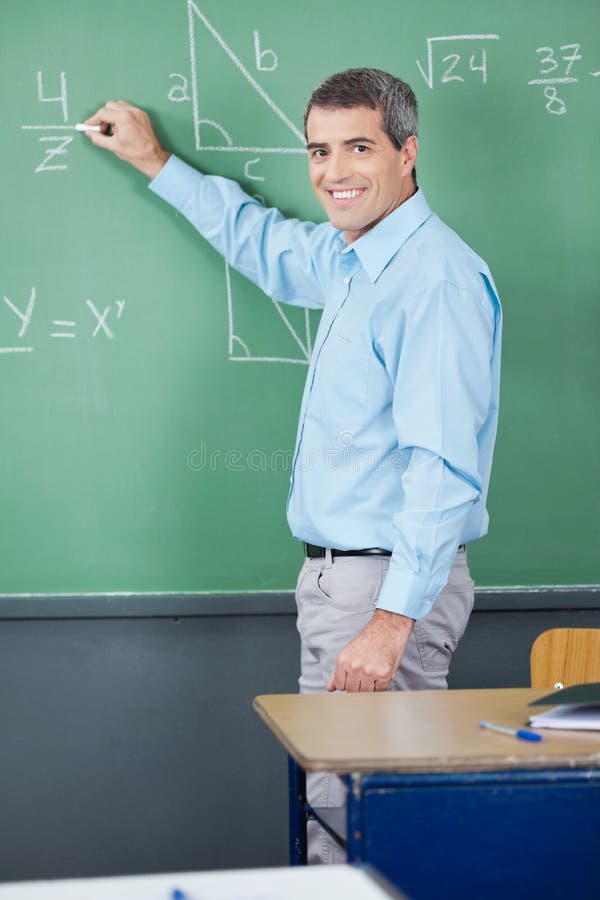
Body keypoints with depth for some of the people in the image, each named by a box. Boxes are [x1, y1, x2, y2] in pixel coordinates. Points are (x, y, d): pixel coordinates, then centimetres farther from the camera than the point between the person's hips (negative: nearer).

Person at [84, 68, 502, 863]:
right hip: (336, 577, 10)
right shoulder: (348, 258, 12)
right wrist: (155, 162, 40)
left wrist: (392, 619, -28)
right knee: (336, 802, 15)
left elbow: (444, 467, -24)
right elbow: (263, 242, 35)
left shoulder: (437, 277, -18)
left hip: (391, 582, -10)